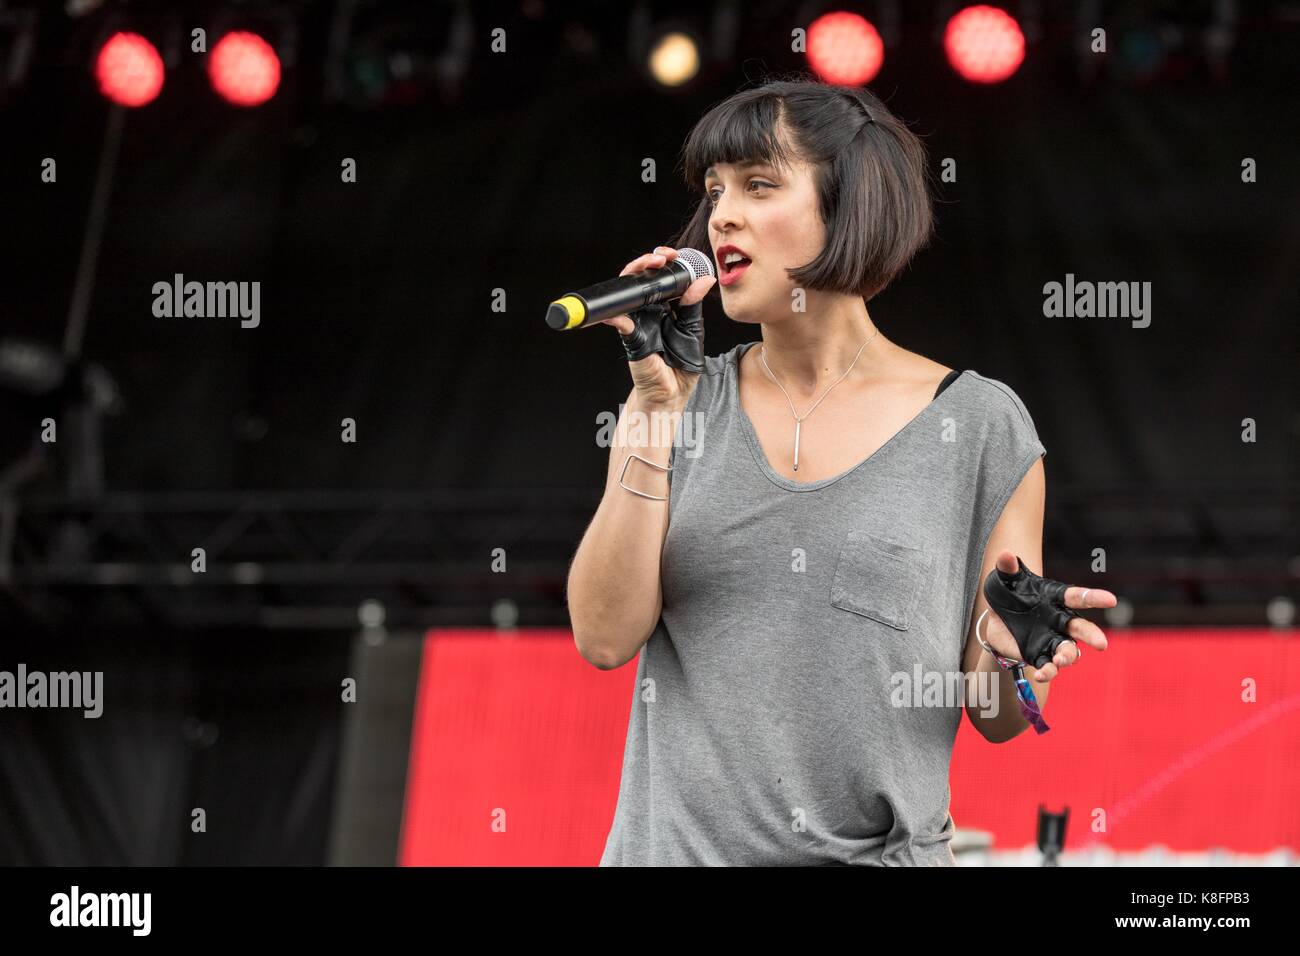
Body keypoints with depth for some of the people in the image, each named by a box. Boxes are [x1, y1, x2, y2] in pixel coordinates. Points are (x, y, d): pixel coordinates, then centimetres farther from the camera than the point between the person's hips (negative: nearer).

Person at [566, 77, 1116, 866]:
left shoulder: (981, 424, -2)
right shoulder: (684, 400, 4)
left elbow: (997, 719, 2)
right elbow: (606, 637, -7)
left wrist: (1006, 654, -20)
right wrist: (657, 411, -10)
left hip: (880, 849, -2)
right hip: (672, 843, 2)